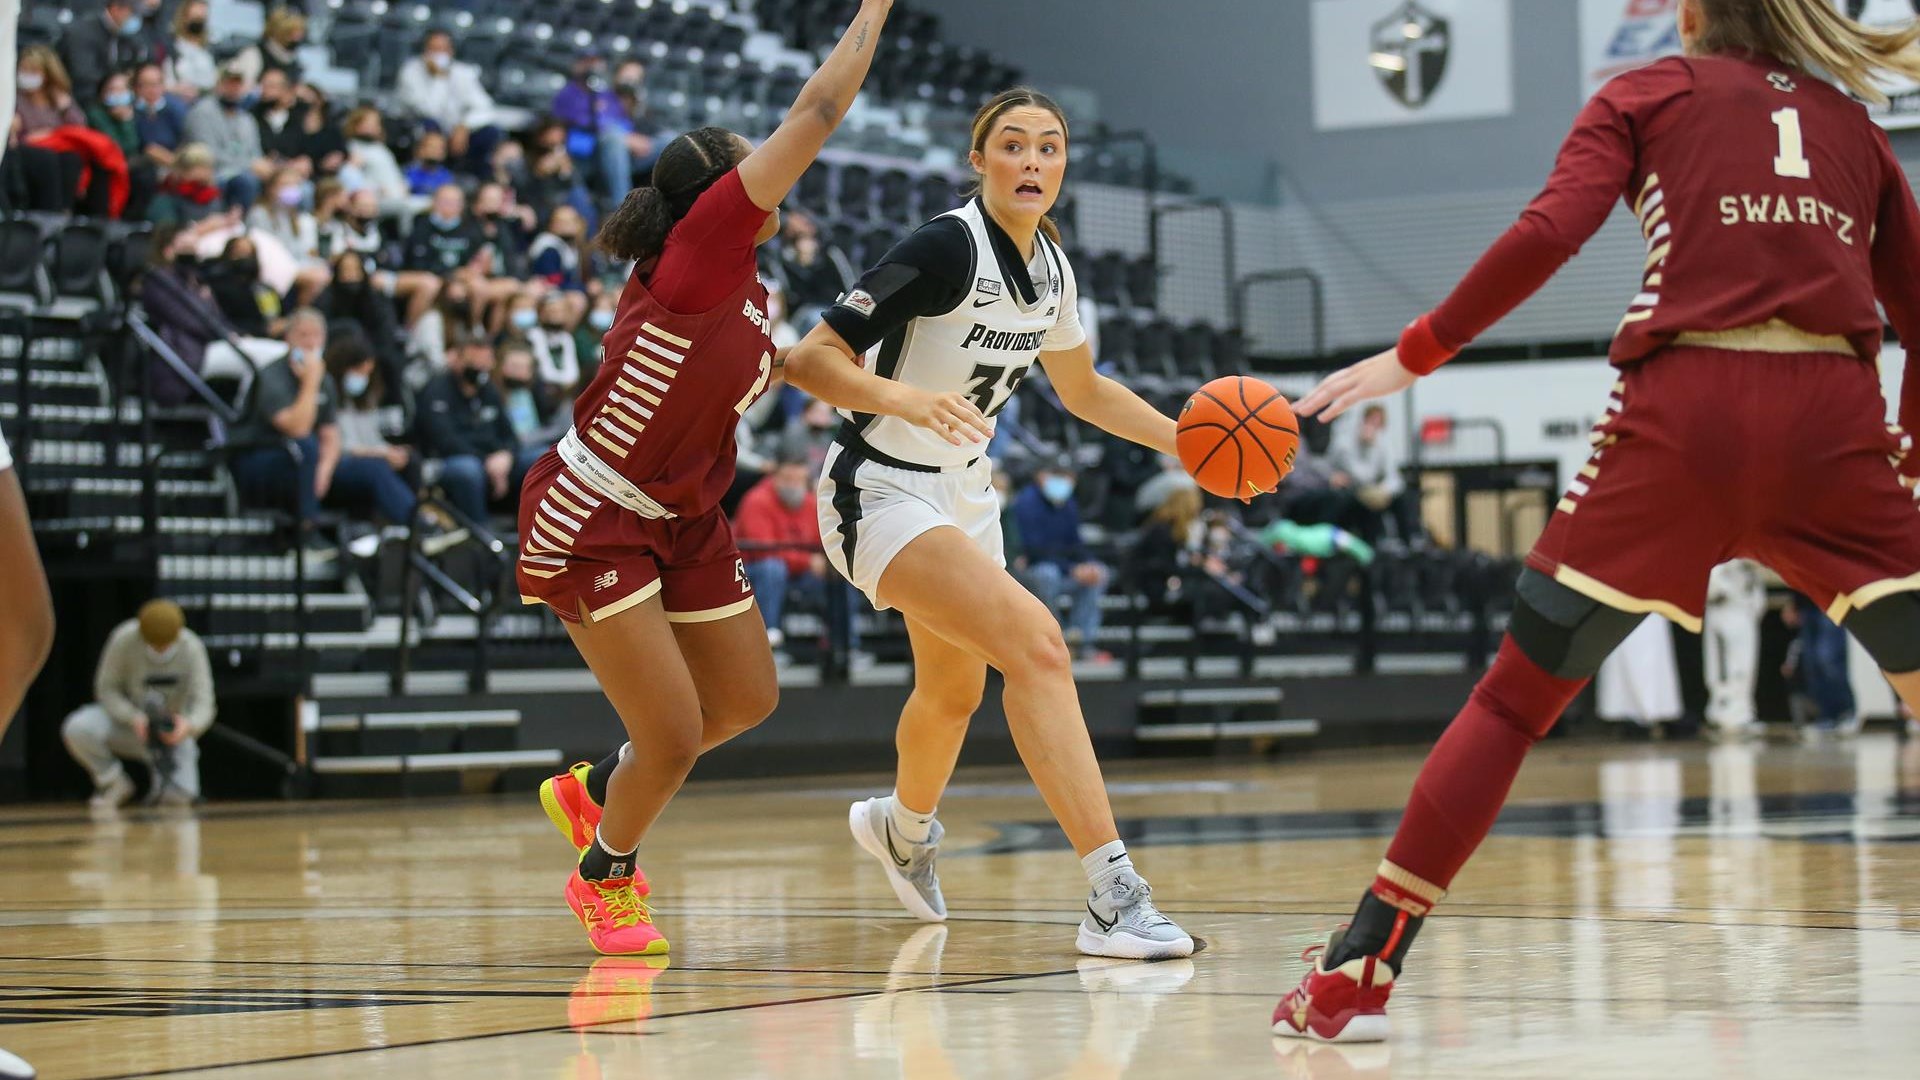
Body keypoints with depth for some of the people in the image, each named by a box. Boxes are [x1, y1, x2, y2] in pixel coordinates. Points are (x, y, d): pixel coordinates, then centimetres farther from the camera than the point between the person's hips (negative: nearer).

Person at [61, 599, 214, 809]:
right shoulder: (124, 640, -21)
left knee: (179, 796, -23)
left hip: (171, 731, -1)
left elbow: (203, 704, -25)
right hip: (126, 719, 1)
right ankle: (114, 783, -2)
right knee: (78, 729, -30)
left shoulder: (192, 648, -21)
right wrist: (133, 718, -32)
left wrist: (189, 726, -49)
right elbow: (107, 689, -13)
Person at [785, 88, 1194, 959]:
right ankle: (1113, 895, -33)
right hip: (882, 492, -9)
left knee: (955, 691, 27)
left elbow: (1082, 389, 19)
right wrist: (906, 398, -42)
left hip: (964, 494, 9)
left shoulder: (1051, 267, 1)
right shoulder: (948, 247, -22)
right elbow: (811, 360, -25)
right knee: (1034, 642, -28)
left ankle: (903, 830, 59)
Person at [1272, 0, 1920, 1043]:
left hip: (1682, 412, -1)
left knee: (1511, 700, 8)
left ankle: (1359, 970, 5)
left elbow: (1550, 230, -4)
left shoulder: (1647, 93, 13)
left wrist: (1413, 355, 2)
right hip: (1832, 418, 1)